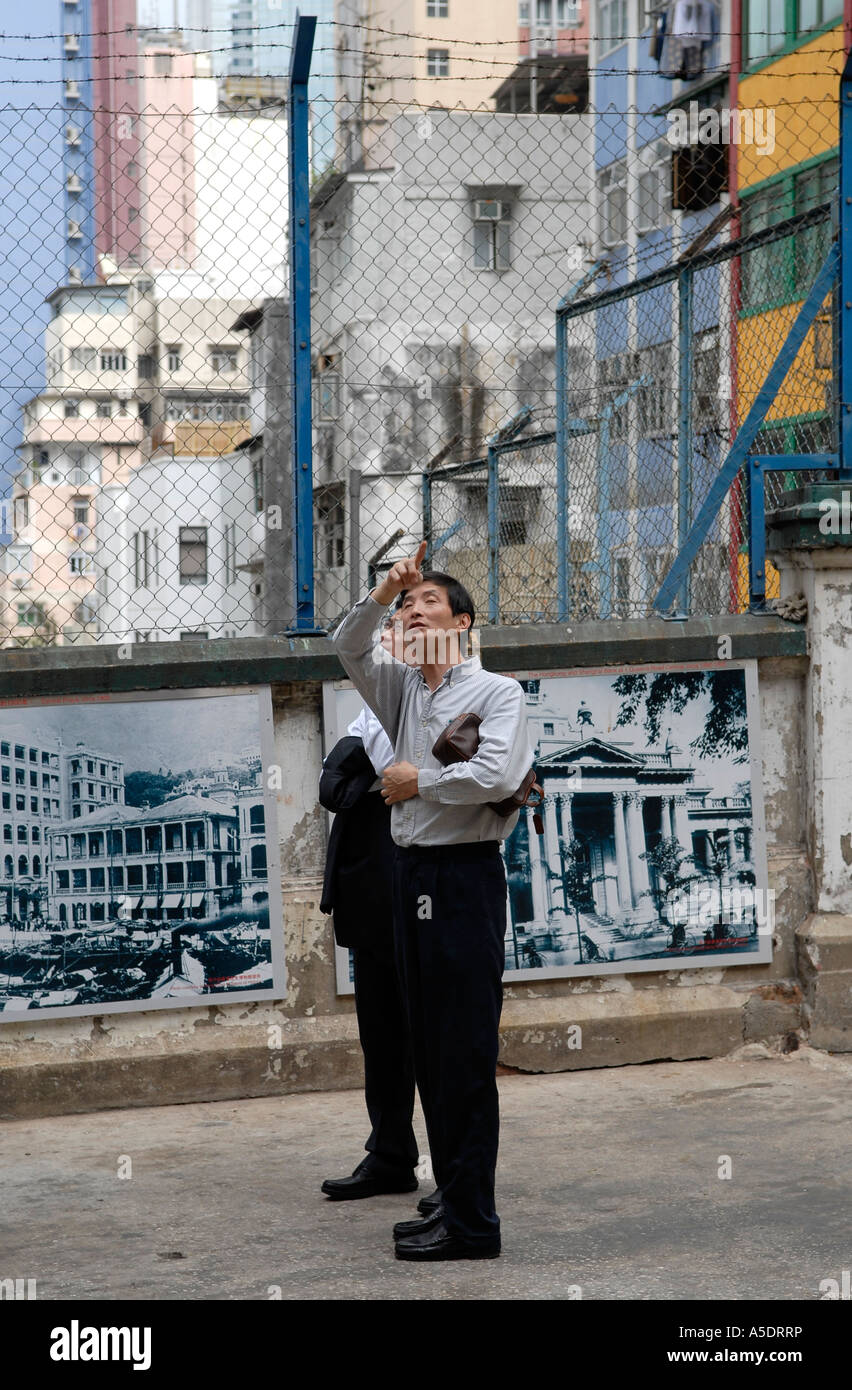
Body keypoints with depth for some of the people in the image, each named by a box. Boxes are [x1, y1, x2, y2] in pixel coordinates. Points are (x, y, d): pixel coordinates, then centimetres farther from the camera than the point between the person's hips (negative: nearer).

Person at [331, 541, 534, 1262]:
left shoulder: (498, 691, -4)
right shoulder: (403, 687, 15)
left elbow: (495, 775, -18)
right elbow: (349, 647, 7)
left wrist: (416, 782, -6)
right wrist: (382, 591, -6)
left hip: (466, 877, -7)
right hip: (412, 873, 7)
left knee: (466, 1054, -6)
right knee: (429, 1049, 11)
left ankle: (472, 1223, -2)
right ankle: (452, 1197, 20)